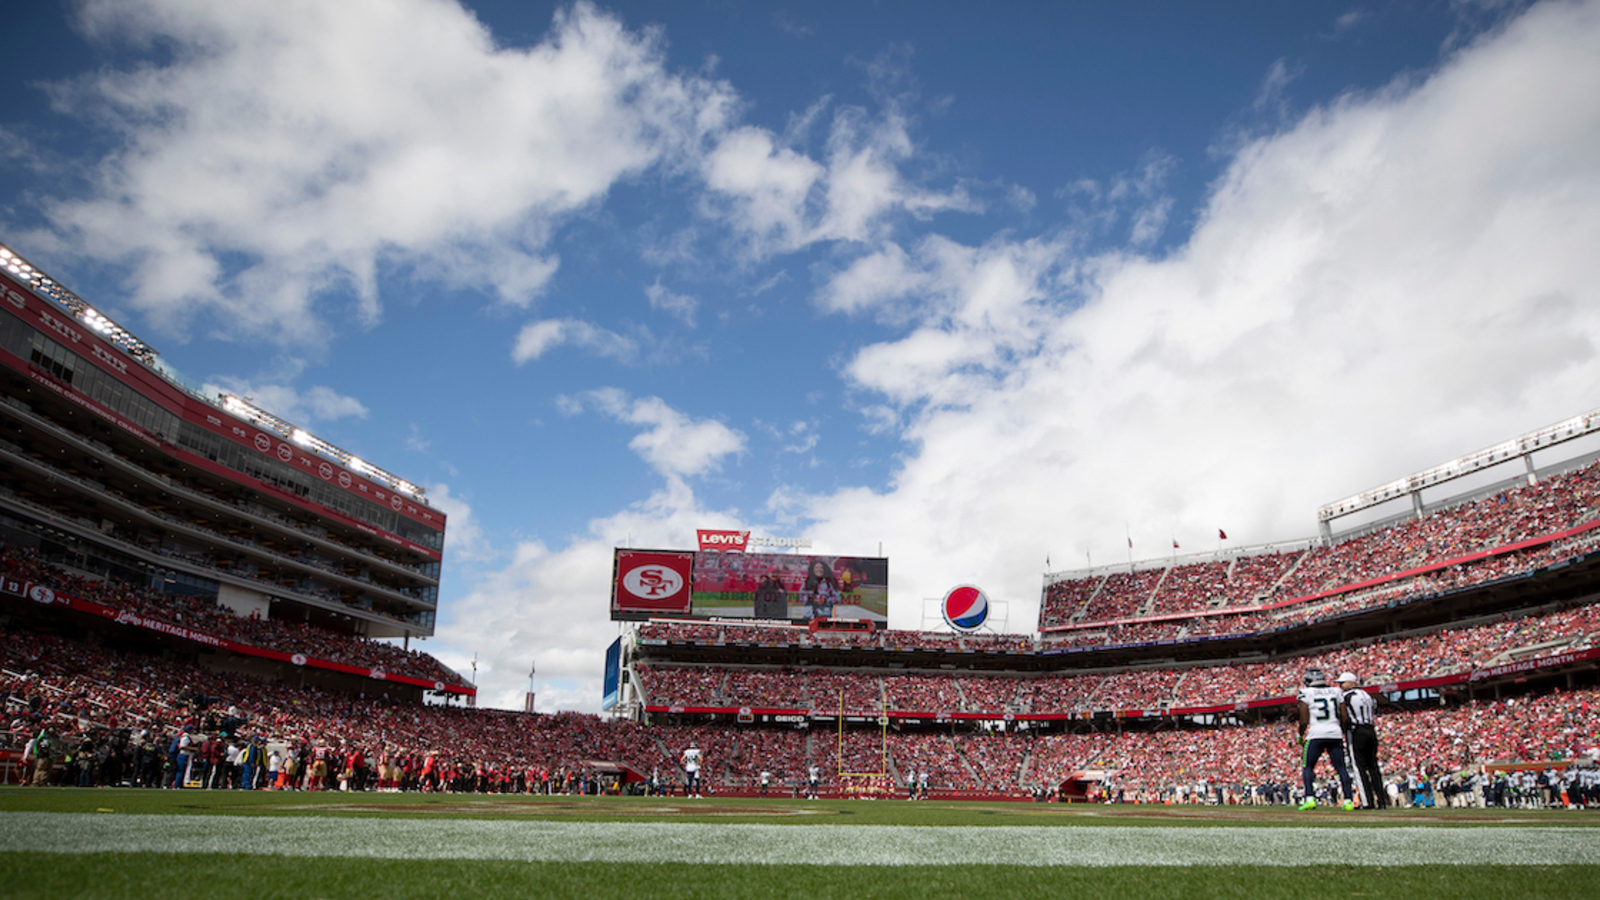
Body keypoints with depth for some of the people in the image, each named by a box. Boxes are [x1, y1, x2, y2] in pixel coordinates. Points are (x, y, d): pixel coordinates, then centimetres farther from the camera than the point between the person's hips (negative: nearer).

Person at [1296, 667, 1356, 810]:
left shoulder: (1306, 693, 0)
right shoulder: (1336, 692, 12)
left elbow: (1304, 720, -3)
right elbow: (1344, 718, 10)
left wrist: (1300, 735, 11)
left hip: (1315, 734, -4)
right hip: (1335, 734, 4)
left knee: (1307, 766, 4)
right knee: (1341, 767, 10)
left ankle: (1310, 798, -10)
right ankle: (1348, 800, 5)